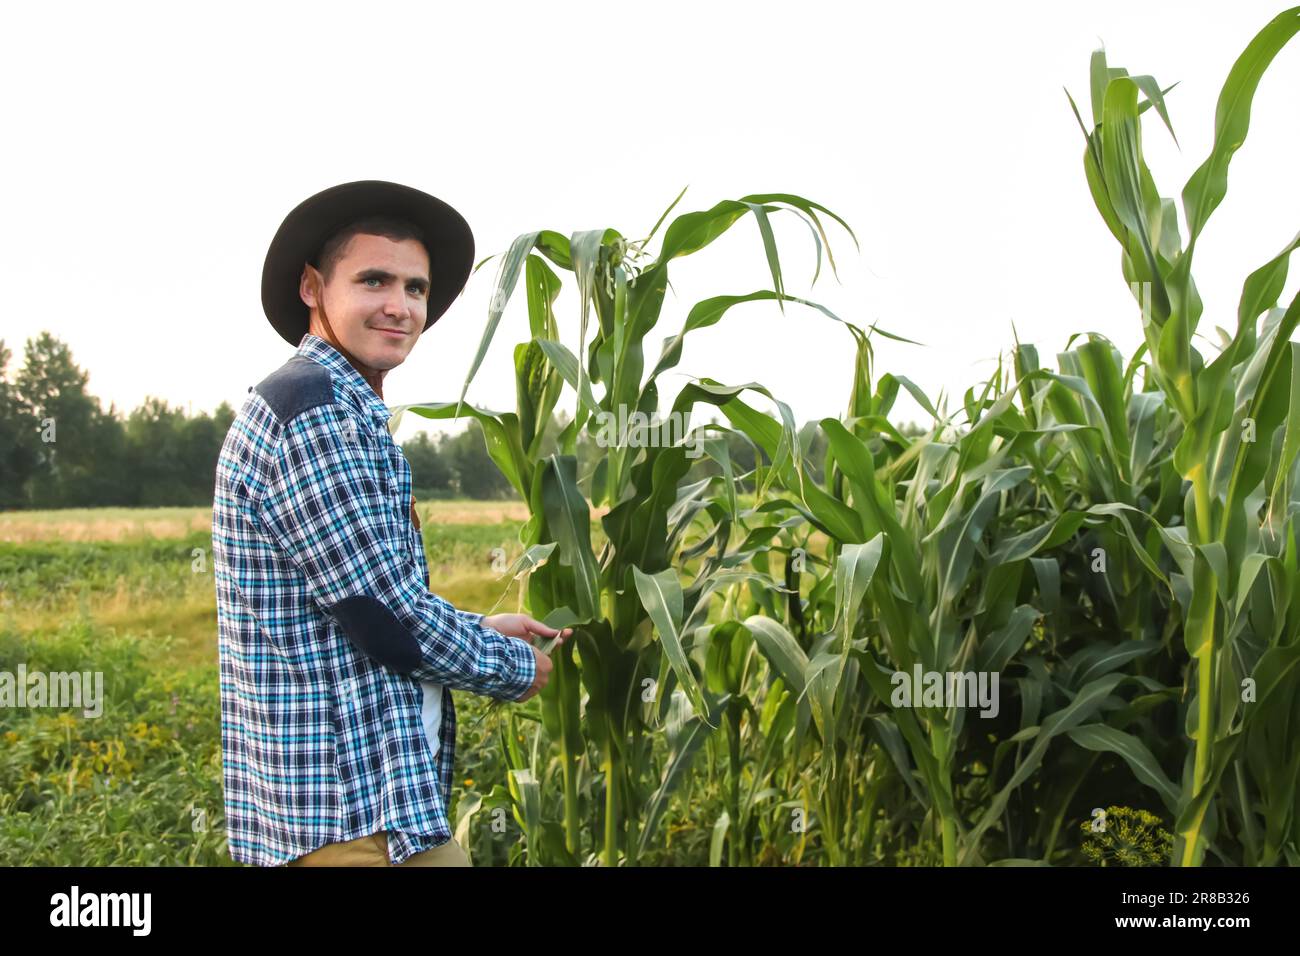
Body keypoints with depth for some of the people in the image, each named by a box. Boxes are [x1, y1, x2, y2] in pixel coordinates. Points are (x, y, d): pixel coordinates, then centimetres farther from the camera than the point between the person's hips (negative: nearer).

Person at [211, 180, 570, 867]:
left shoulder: (342, 409, 15)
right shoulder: (313, 411, -18)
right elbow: (388, 615, -19)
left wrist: (479, 631, 14)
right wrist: (516, 668, -4)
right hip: (355, 813, -10)